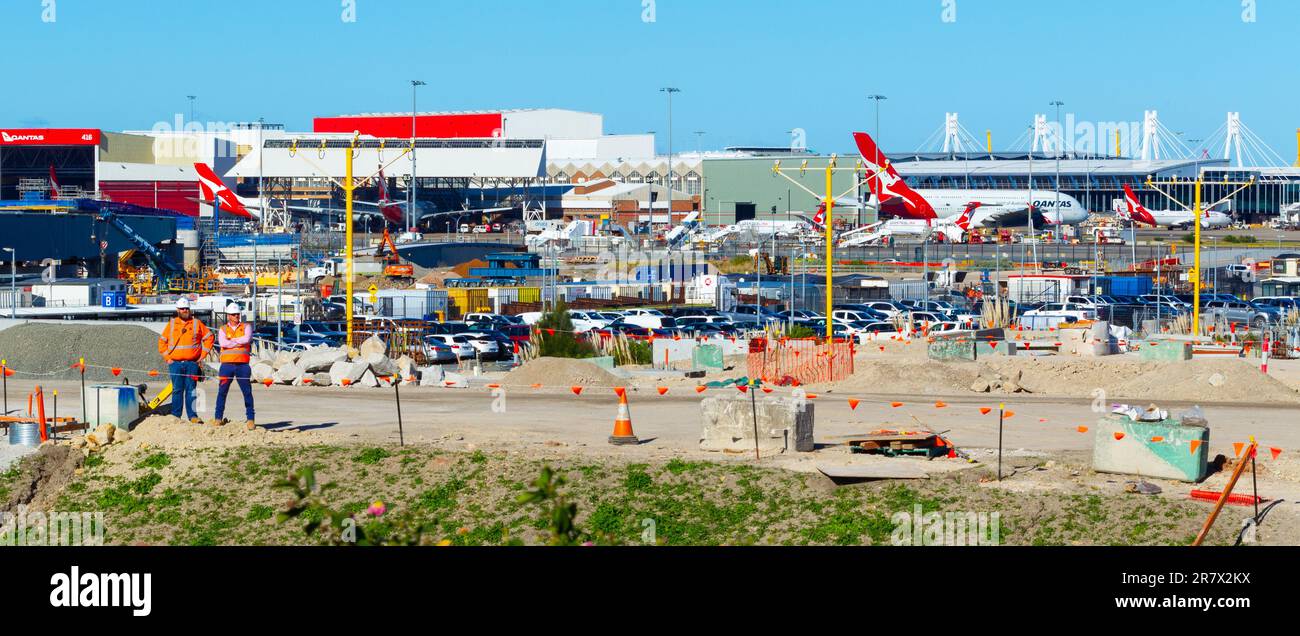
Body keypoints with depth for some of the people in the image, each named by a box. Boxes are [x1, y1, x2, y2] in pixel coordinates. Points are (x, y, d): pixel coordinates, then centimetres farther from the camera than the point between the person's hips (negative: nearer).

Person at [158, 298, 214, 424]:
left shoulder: (197, 323, 7)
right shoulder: (171, 324, 10)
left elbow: (209, 338, 12)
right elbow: (162, 342, 16)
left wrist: (202, 355, 5)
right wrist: (167, 358, 5)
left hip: (192, 363, -1)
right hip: (175, 363, 1)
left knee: (191, 390, -3)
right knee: (177, 390, 1)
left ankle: (193, 416, -3)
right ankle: (175, 416, 4)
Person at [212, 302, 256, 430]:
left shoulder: (246, 327, 10)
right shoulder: (223, 329, 11)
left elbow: (247, 339, -10)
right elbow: (222, 343, -9)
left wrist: (232, 340, -6)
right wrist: (240, 342, -8)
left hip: (242, 365, 0)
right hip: (227, 364, 1)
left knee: (247, 392, -1)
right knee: (222, 392, 2)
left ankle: (250, 418, 5)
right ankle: (218, 418, 9)